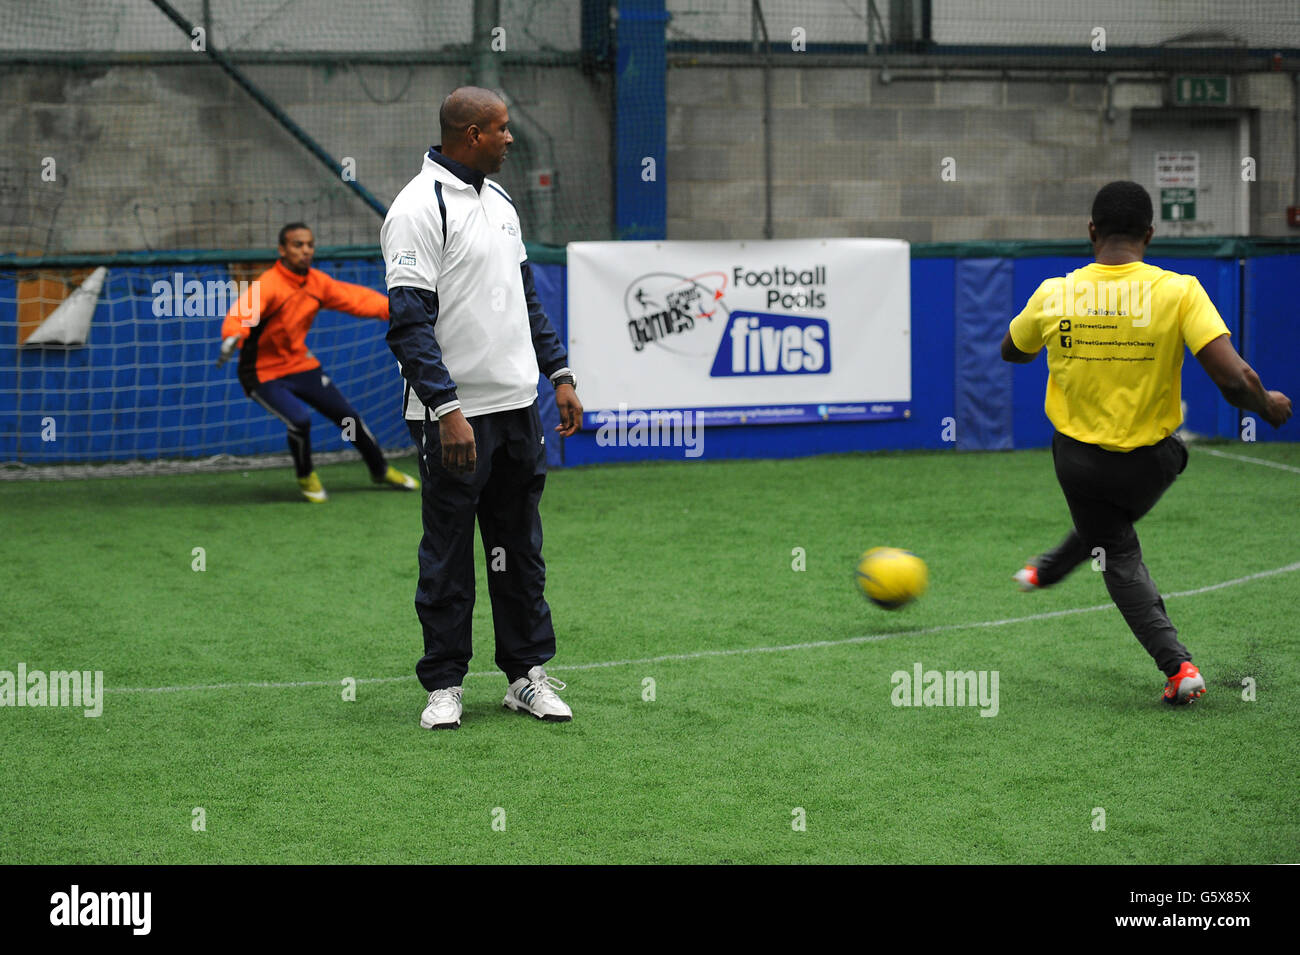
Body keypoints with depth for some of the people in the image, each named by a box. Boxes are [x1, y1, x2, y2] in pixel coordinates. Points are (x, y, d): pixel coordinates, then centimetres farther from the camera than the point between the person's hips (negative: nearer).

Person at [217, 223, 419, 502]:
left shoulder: (317, 282, -3)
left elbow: (355, 298, 6)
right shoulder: (268, 285, -25)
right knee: (300, 419, -27)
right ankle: (305, 478, 3)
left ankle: (380, 470, 39)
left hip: (302, 366, 7)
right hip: (265, 376, -7)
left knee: (348, 416, 13)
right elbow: (243, 311, -43)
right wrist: (232, 336, -64)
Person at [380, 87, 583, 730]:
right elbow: (409, 321, -18)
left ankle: (528, 675, 19)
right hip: (455, 414, -8)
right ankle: (444, 686, 10)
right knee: (447, 554, 1)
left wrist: (559, 373, 17)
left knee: (520, 546, 11)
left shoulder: (497, 201, 14)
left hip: (517, 406, 8)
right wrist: (446, 410, -24)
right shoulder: (419, 208, -13)